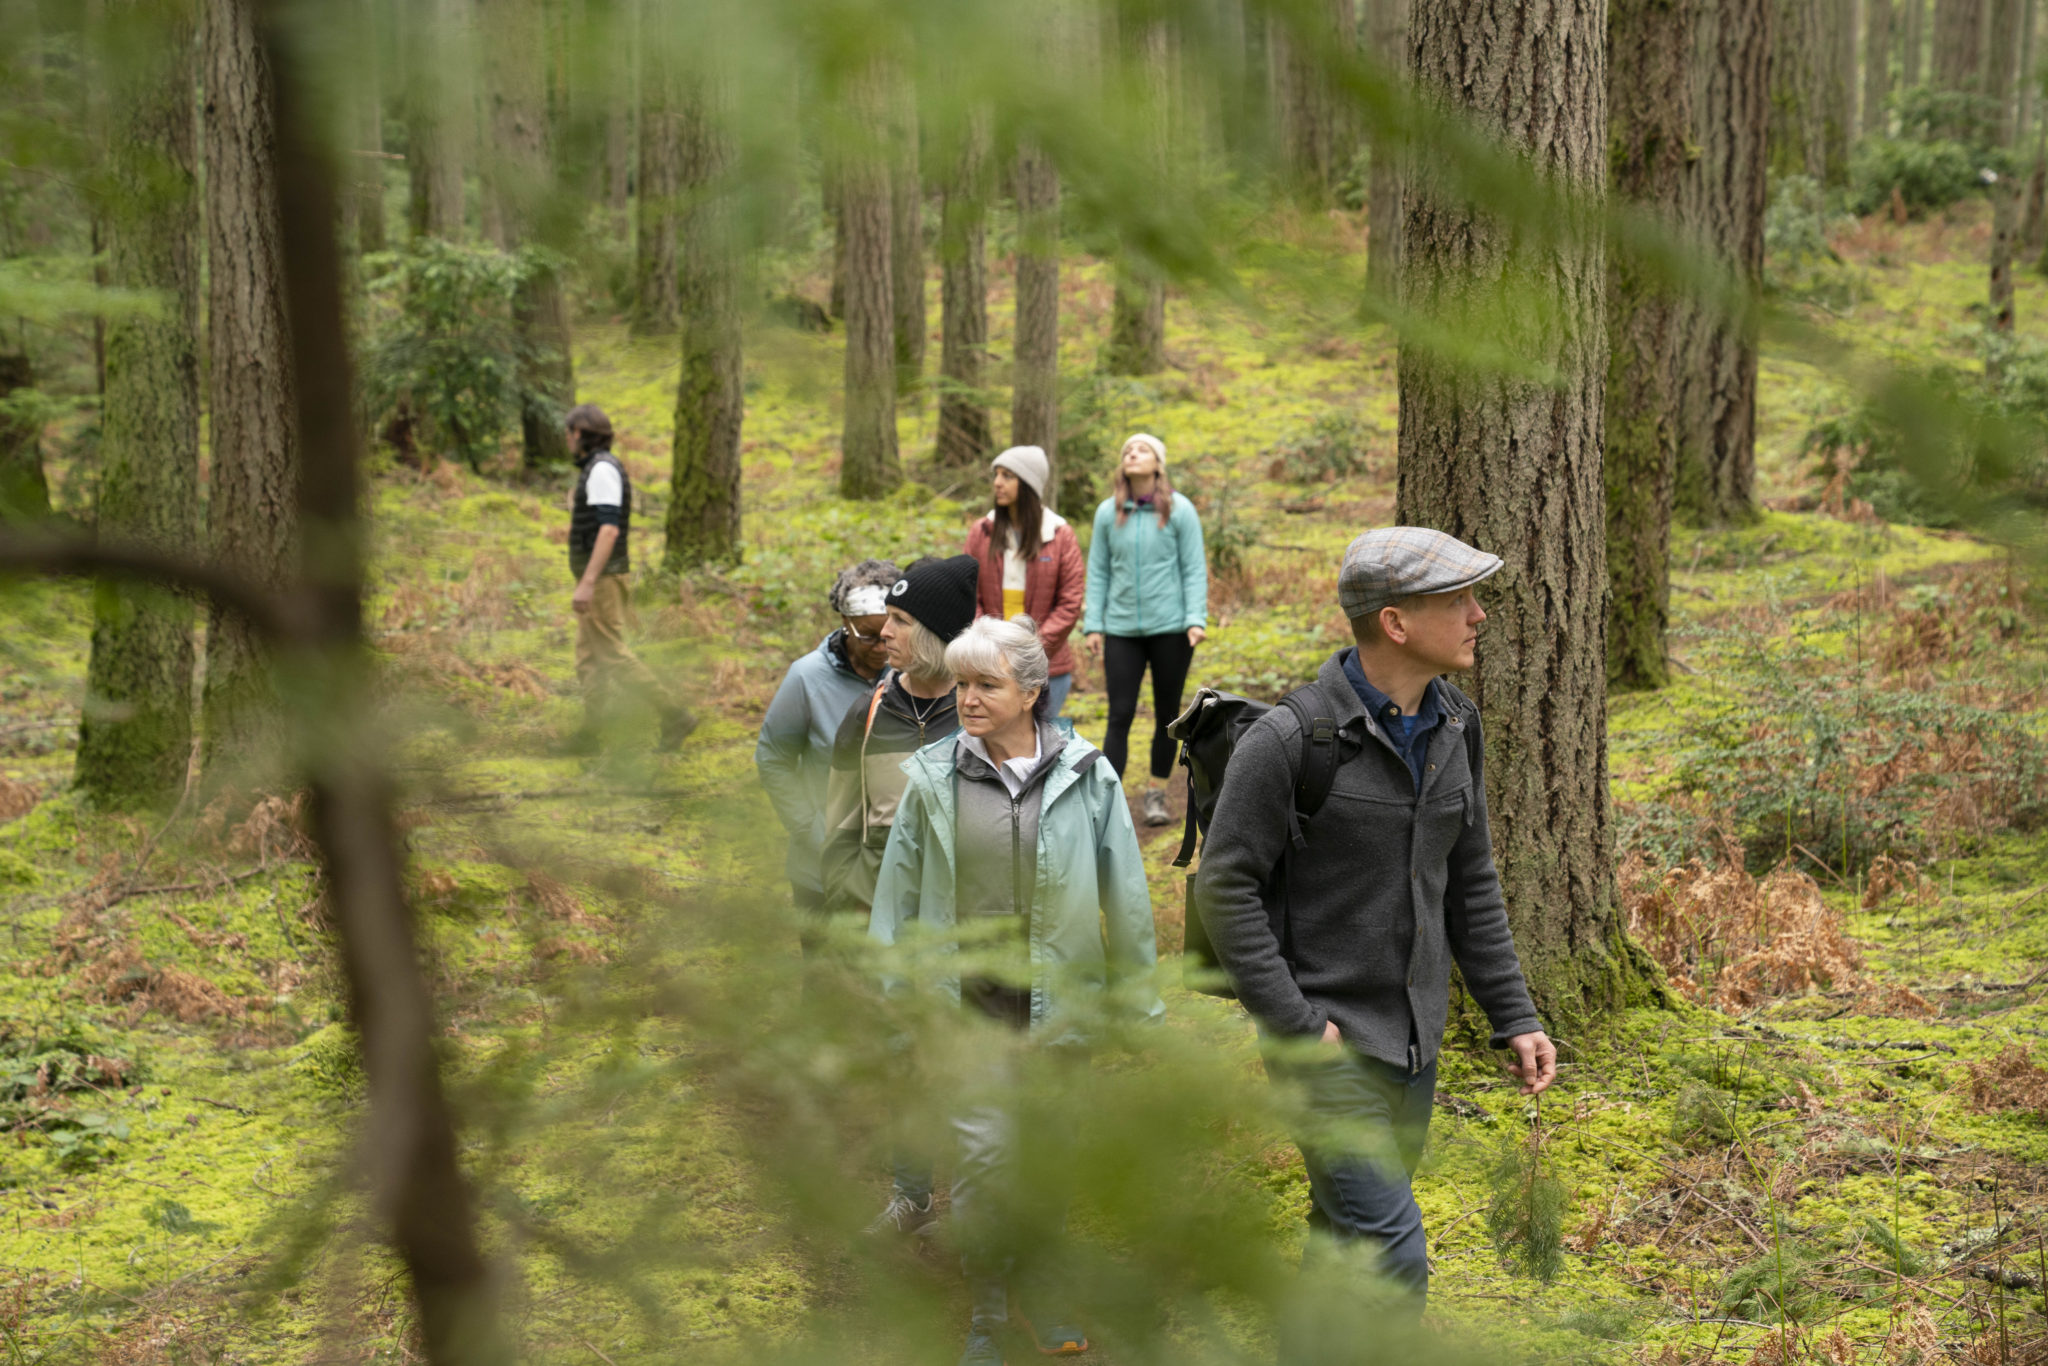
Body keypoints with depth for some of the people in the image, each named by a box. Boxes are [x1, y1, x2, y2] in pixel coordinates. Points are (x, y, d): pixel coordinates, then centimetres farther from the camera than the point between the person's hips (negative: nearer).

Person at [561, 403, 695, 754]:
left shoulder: (602, 469, -15)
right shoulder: (598, 468, 17)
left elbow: (609, 529, -25)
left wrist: (587, 582, -29)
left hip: (601, 577, -10)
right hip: (600, 579, 10)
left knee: (613, 654, -9)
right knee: (588, 657, 9)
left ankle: (673, 714, -9)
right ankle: (590, 733, 10)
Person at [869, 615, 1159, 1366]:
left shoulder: (1086, 777, -4)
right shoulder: (933, 778, -2)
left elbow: (1124, 893, 2)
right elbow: (898, 892, 5)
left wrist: (1140, 999, 4)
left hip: (1058, 999, 1)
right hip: (968, 1000, 0)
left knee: (1051, 1156, 12)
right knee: (983, 1153, -6)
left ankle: (1040, 1286, 34)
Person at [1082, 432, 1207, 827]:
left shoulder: (1179, 510, -2)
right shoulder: (1108, 513, 3)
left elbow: (1194, 570, -2)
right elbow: (1098, 572, 7)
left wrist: (1196, 620, -11)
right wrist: (1093, 625, 2)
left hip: (1170, 629, -1)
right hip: (1122, 630, 1)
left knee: (1167, 714, 9)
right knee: (1120, 716, -4)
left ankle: (1156, 794, 23)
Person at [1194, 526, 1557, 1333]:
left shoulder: (1455, 729, 6)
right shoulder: (1293, 739, -18)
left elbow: (1470, 885, 14)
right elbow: (1224, 888, -15)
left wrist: (1513, 1018, 10)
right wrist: (1295, 1024, -17)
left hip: (1412, 1045, 7)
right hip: (1328, 1045, -7)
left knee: (1347, 1235, 18)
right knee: (1391, 1254, -10)